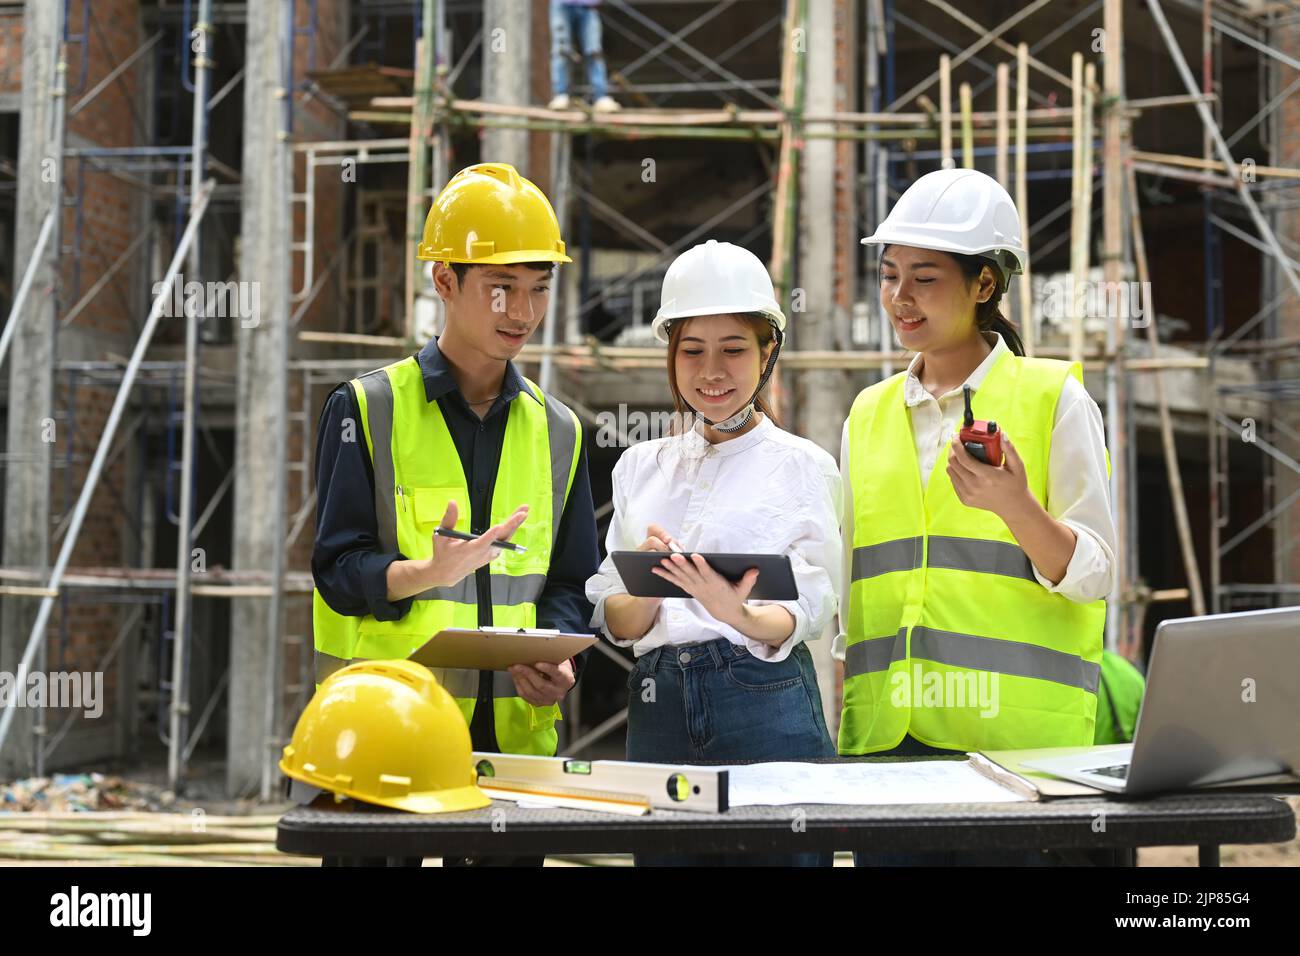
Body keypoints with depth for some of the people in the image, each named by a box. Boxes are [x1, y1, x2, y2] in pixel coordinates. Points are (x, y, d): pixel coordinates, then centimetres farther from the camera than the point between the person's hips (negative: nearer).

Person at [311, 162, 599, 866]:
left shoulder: (556, 430, 13)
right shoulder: (367, 409, 0)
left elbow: (570, 584, 14)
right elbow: (338, 569, -6)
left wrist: (556, 659, -6)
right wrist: (428, 573, -25)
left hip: (514, 730, 4)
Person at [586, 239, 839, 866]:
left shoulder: (802, 466, 5)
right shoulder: (640, 467, 14)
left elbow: (806, 612, -4)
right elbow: (611, 621, 8)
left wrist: (739, 616, -26)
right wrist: (646, 595, -15)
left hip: (766, 711, -3)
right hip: (656, 713, 3)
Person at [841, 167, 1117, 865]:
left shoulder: (1054, 397, 1)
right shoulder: (868, 415, 15)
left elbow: (1094, 574, -4)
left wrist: (1014, 505, -22)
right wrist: (827, 741, 12)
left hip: (1016, 734, -4)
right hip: (886, 731, 4)